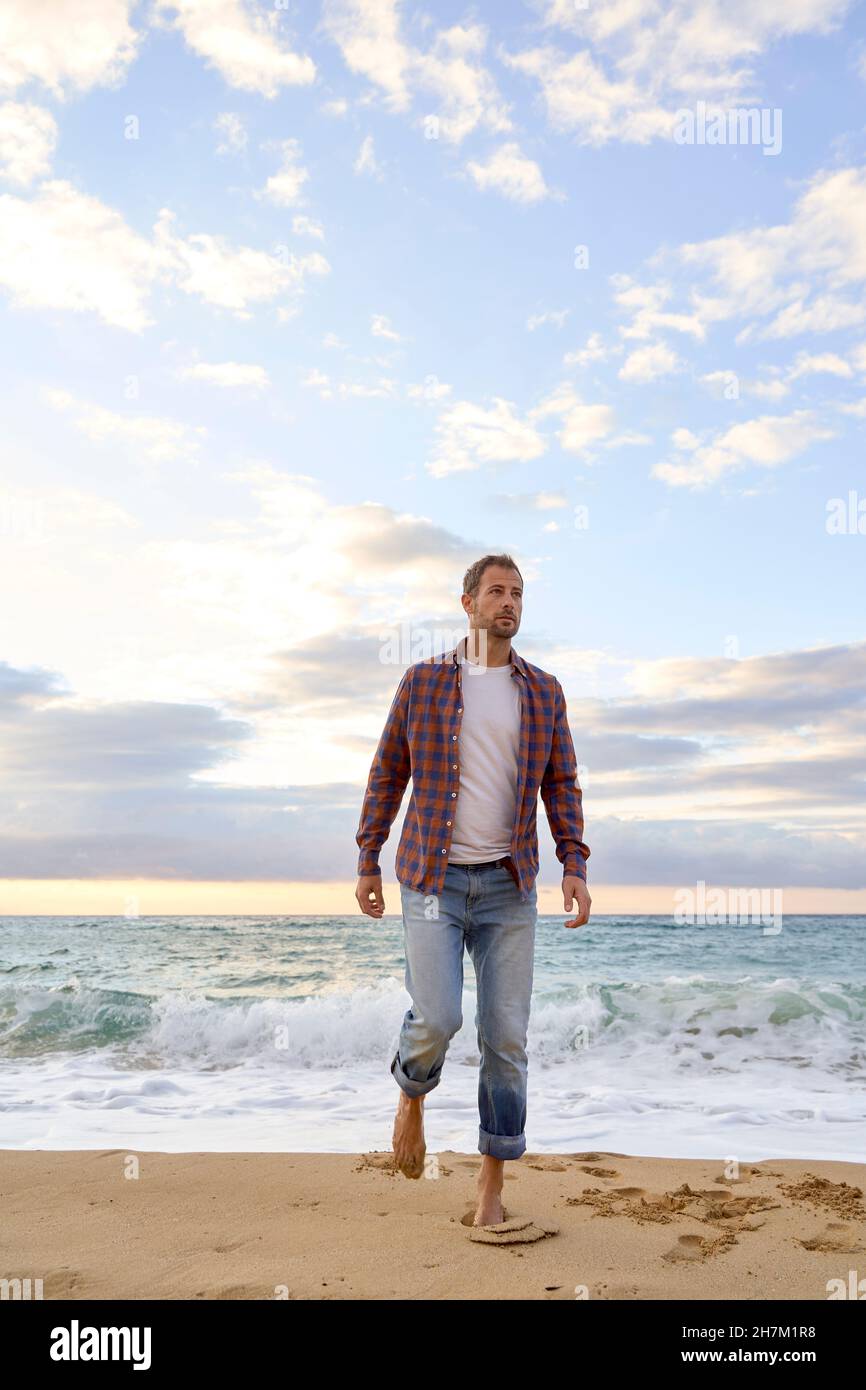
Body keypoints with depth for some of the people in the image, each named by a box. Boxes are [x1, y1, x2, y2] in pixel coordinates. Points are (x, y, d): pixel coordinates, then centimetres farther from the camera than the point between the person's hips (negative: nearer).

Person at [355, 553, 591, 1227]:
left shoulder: (544, 691, 8)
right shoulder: (422, 682, 4)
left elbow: (562, 783, 8)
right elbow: (387, 775, 8)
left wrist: (574, 866, -4)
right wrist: (368, 862, 8)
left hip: (508, 884, 2)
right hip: (432, 877, -1)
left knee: (506, 1036, 1)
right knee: (437, 1018, -13)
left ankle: (493, 1186, 16)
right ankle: (412, 1093, 23)